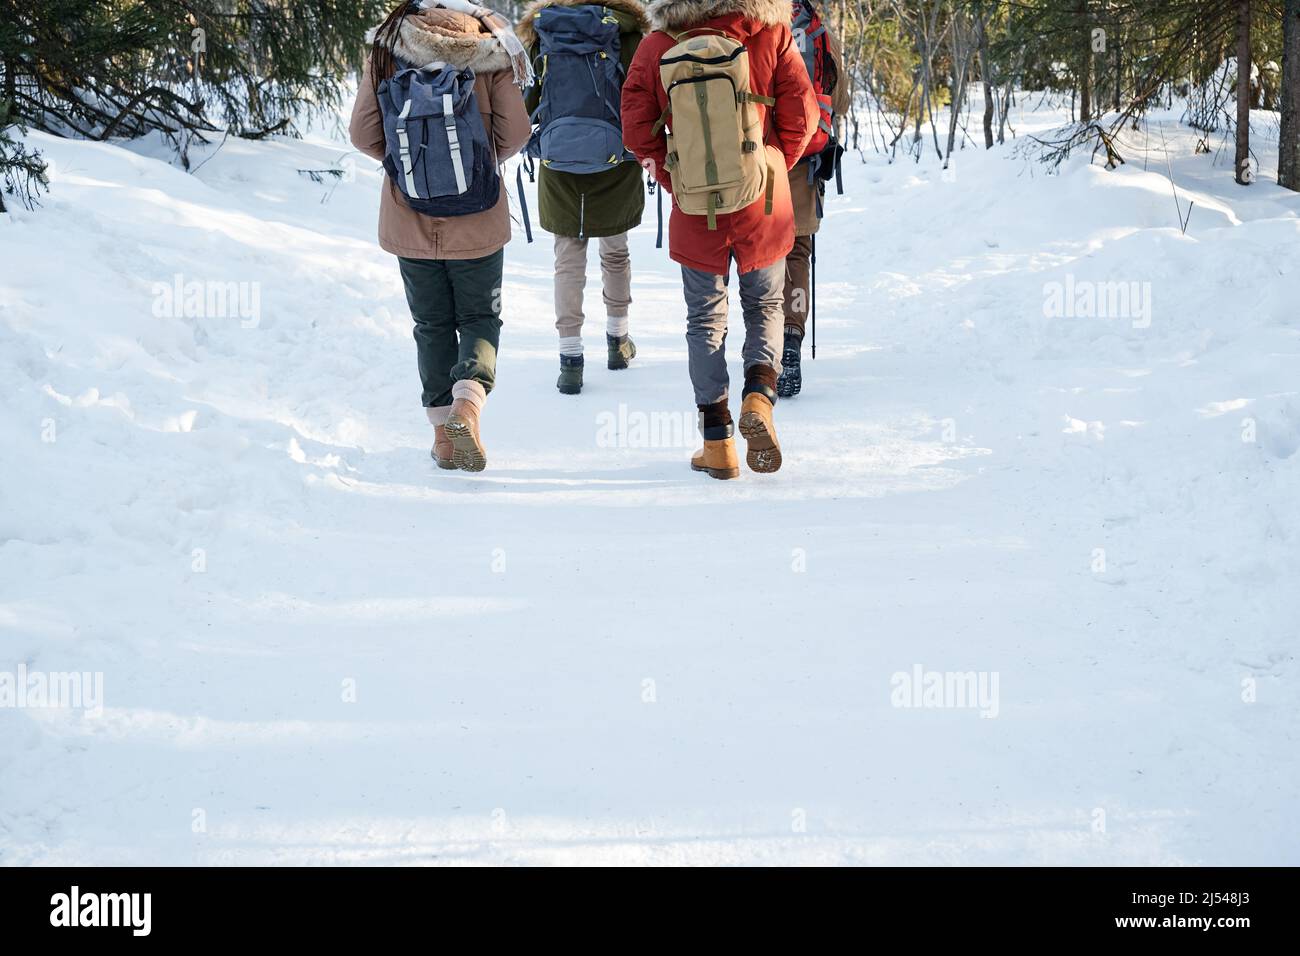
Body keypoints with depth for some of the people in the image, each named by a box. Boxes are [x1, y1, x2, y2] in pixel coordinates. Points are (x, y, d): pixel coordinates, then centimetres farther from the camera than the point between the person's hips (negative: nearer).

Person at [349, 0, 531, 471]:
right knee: (480, 320, 12)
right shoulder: (490, 50, -8)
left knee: (433, 325, 16)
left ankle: (443, 432, 16)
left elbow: (363, 133, -5)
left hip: (409, 220, 1)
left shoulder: (386, 49, -5)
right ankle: (466, 408, -13)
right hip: (477, 221, -1)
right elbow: (515, 131, -9)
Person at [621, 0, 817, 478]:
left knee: (705, 318, 12)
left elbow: (637, 130, -1)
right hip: (763, 205, 0)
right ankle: (758, 395, -8)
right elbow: (801, 115, -5)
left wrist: (674, 180, 11)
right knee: (765, 307, 18)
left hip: (694, 209, 1)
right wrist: (770, 169, 11)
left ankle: (717, 442, 9)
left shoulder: (657, 46, -4)